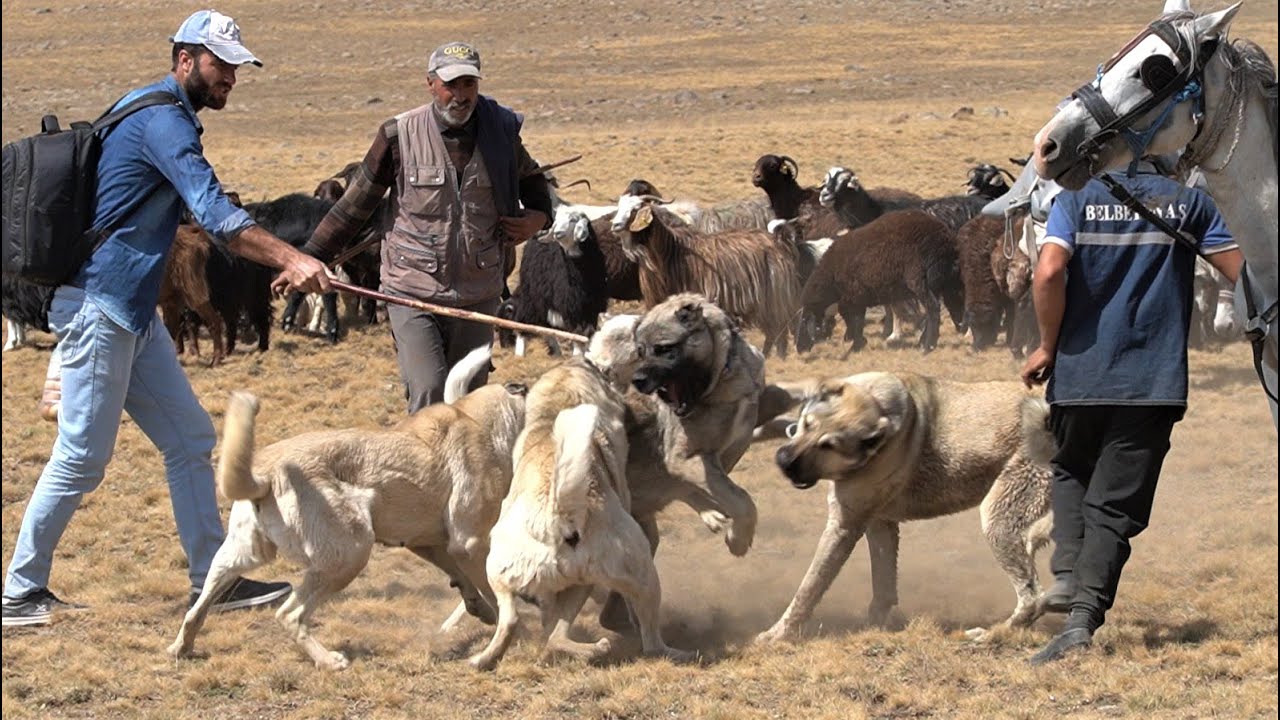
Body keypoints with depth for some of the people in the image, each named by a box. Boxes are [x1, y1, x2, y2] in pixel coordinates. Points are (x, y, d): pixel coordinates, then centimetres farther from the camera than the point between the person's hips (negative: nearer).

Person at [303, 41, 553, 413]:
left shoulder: (500, 133, 2)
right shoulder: (399, 135, -5)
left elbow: (531, 182, 23)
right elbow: (355, 204, 4)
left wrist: (537, 218, 1)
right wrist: (309, 260, 2)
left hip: (478, 295, 3)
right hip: (413, 293, -3)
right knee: (429, 395, -17)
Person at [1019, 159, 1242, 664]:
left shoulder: (1077, 200, 2)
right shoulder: (1189, 202, 3)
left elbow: (1049, 272, -13)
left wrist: (1048, 346, -1)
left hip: (1079, 375, 1)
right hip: (1155, 381, -1)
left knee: (1071, 471, 28)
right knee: (1115, 506, 2)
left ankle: (1067, 572, 8)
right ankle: (1085, 614, -14)